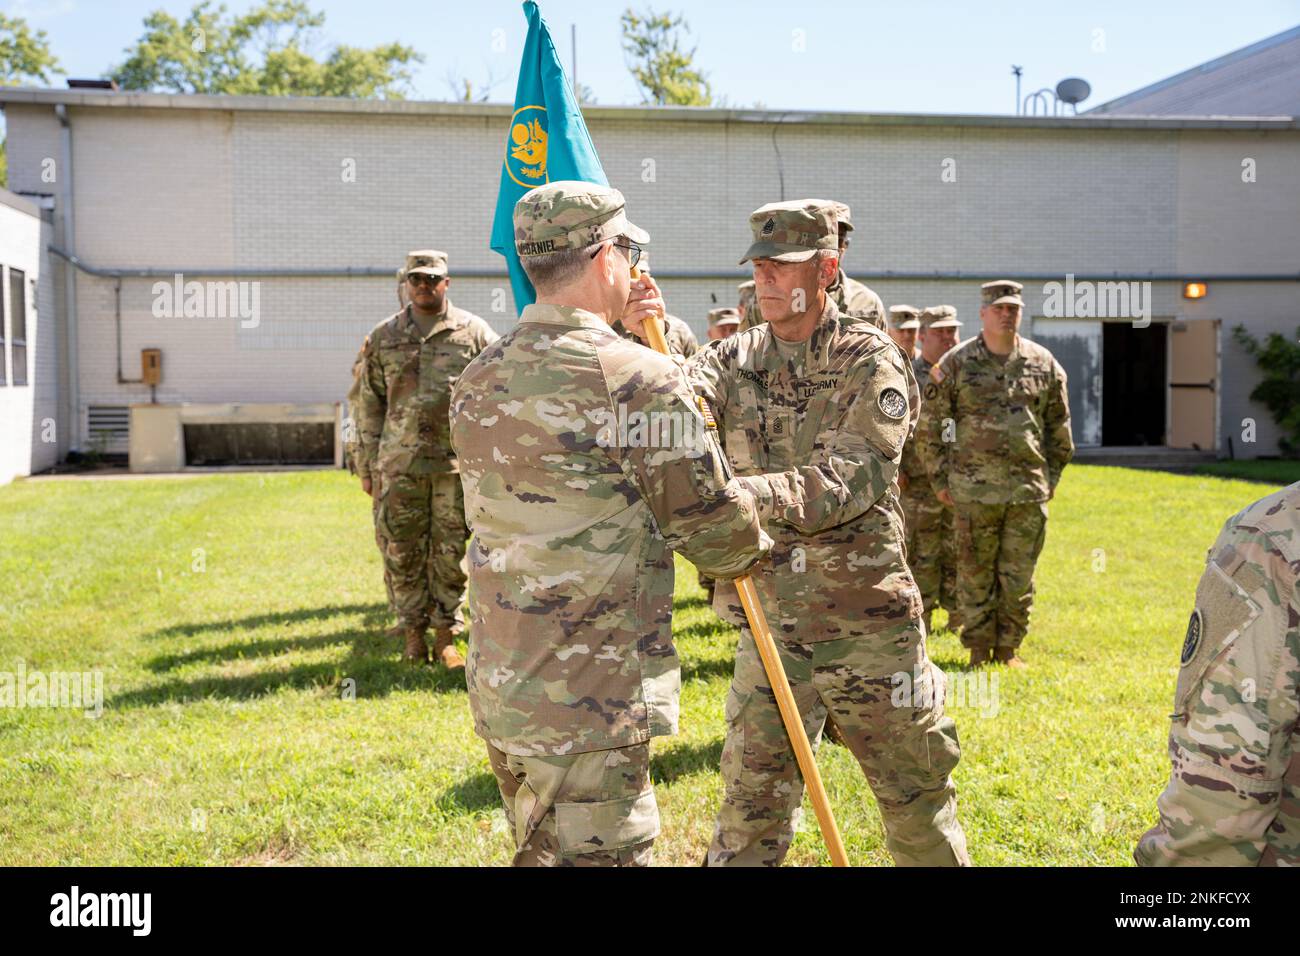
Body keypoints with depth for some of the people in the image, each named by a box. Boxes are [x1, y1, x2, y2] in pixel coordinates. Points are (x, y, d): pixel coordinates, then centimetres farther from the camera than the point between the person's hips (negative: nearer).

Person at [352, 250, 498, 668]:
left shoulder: (474, 332, 4)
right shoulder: (383, 337, 10)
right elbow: (369, 405, 12)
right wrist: (366, 466, 10)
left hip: (457, 462, -1)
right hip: (399, 464, 2)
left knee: (450, 552, 3)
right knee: (402, 552, 4)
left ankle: (445, 637, 13)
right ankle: (414, 633, 17)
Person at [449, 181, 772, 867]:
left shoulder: (477, 383, 5)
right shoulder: (640, 381, -17)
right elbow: (714, 524, -9)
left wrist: (613, 333, 17)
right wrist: (752, 549, 13)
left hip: (496, 689, 8)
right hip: (592, 707, -8)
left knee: (539, 852, 23)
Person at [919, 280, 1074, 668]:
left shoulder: (1043, 363, 7)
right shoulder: (955, 364, 0)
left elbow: (1059, 427, 15)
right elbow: (930, 425, 3)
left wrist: (1052, 477, 12)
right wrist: (939, 480, 1)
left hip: (1029, 490, 2)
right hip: (974, 489, -2)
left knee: (1019, 576, 6)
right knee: (976, 573, 4)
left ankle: (1008, 649, 18)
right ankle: (978, 649, 15)